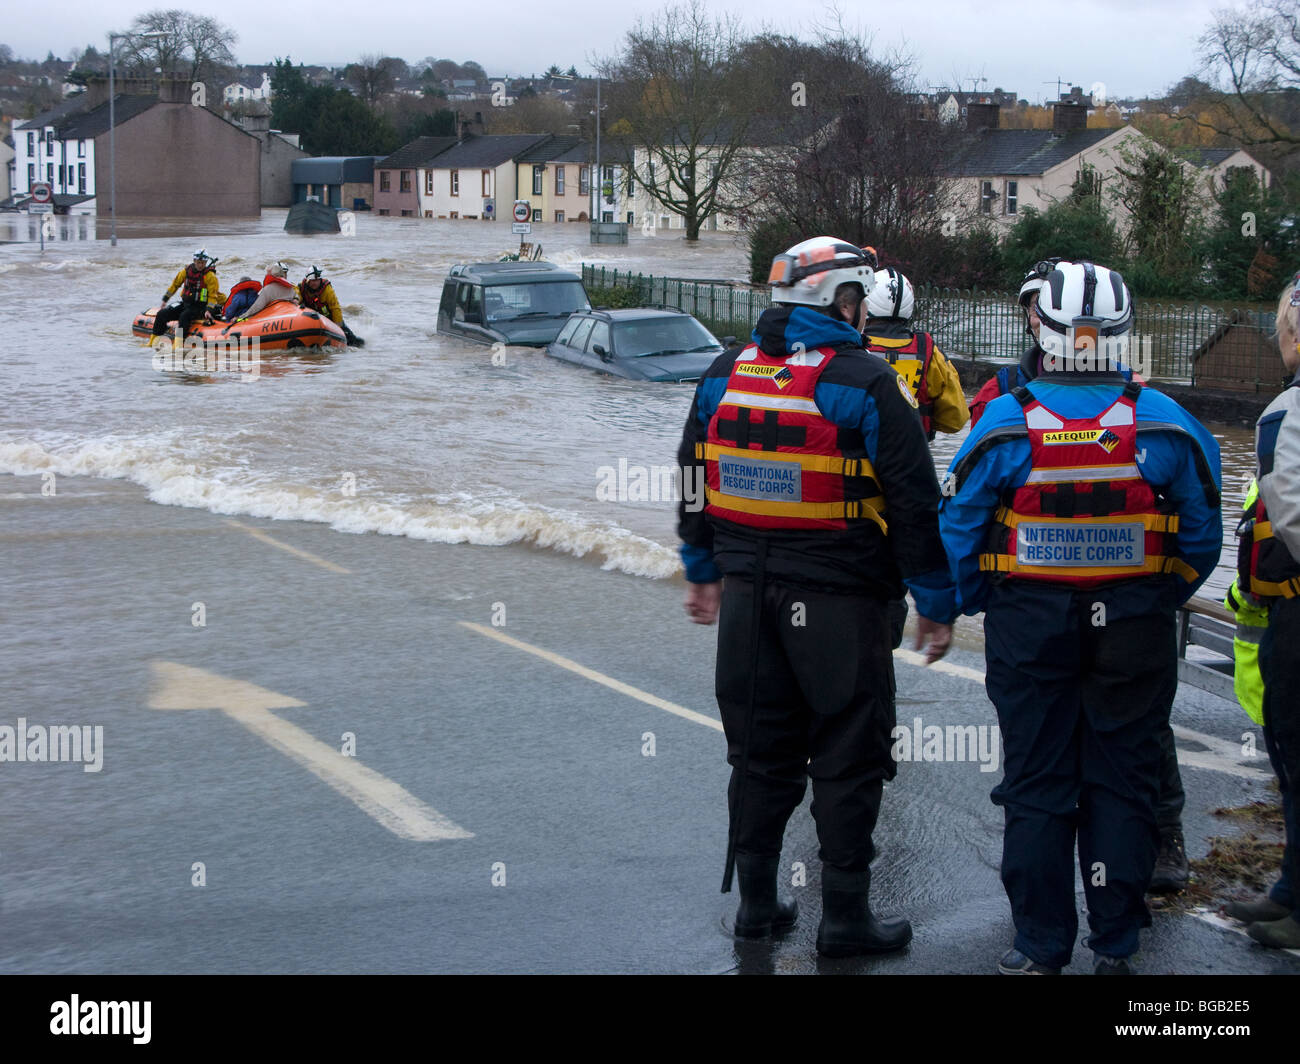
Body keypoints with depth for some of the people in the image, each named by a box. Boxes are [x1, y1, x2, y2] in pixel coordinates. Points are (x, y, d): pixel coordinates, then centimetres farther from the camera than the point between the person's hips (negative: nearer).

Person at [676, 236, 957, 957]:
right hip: (837, 603, -6)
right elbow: (915, 502, -11)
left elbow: (694, 483, 16)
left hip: (746, 594, 6)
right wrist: (937, 604, -3)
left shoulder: (724, 375, 6)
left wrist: (703, 571, 28)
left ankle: (756, 902, 23)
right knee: (847, 757, 4)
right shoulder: (866, 383, -12)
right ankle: (845, 918, 8)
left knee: (759, 748, 16)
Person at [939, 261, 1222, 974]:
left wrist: (974, 601, 8)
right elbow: (1202, 533, 1)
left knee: (1036, 783, 10)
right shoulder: (1164, 424, -8)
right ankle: (1116, 947, 16)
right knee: (1123, 781, 11)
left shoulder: (1005, 423, -12)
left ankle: (1040, 948, 15)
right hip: (1136, 631, 1)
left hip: (1030, 623, -1)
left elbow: (958, 527, -7)